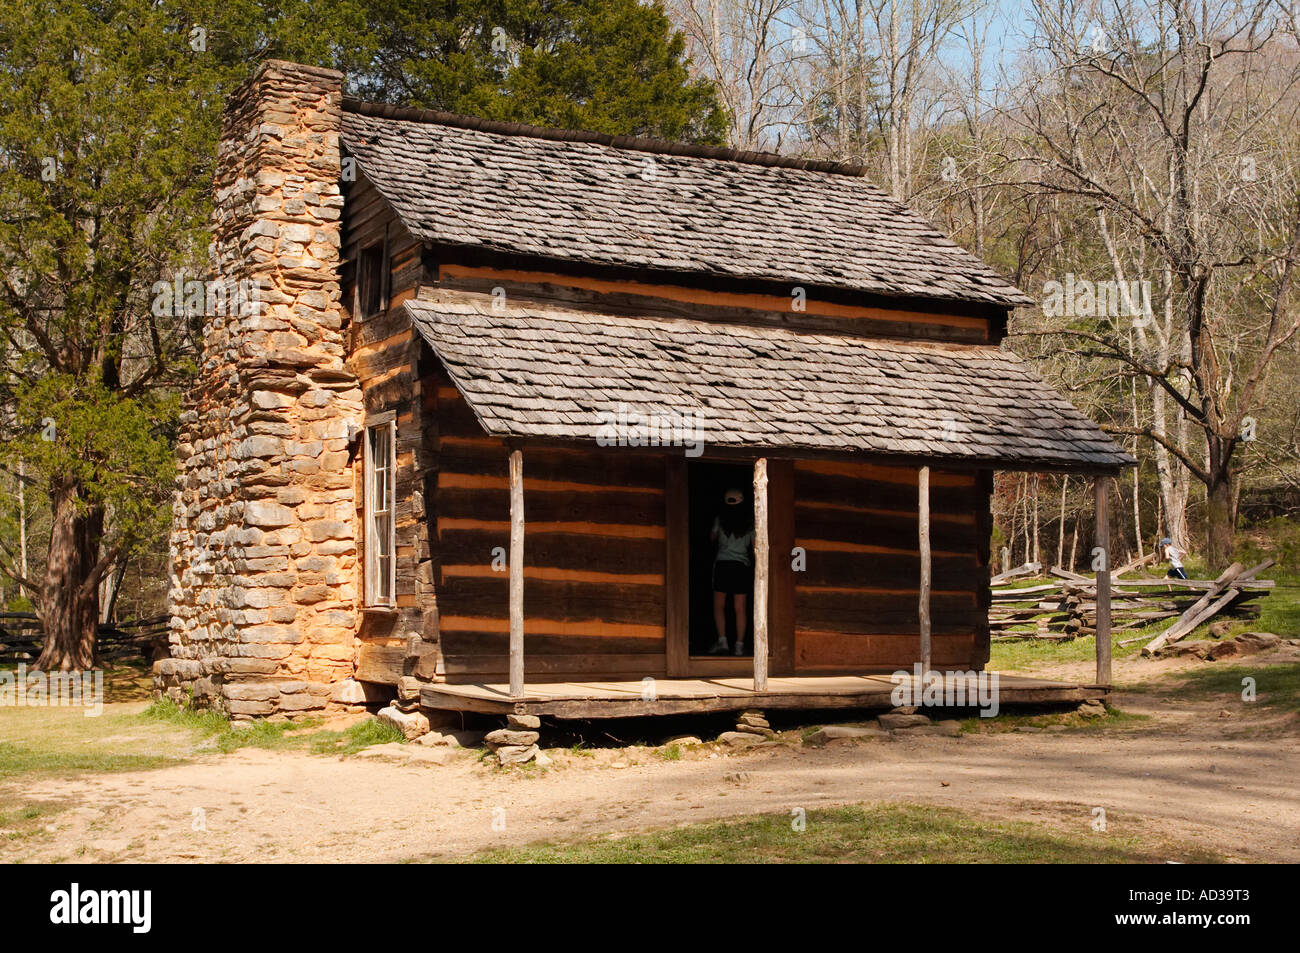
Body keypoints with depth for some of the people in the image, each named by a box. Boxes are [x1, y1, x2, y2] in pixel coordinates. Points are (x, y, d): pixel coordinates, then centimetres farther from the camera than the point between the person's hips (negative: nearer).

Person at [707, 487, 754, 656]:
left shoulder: (720, 519, 0)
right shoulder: (749, 523, 3)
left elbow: (712, 537, 17)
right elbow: (755, 547, 6)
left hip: (723, 564, -2)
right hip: (743, 566, 2)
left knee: (719, 606, 5)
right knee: (741, 608, 4)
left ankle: (722, 641, -8)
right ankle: (739, 645, 0)